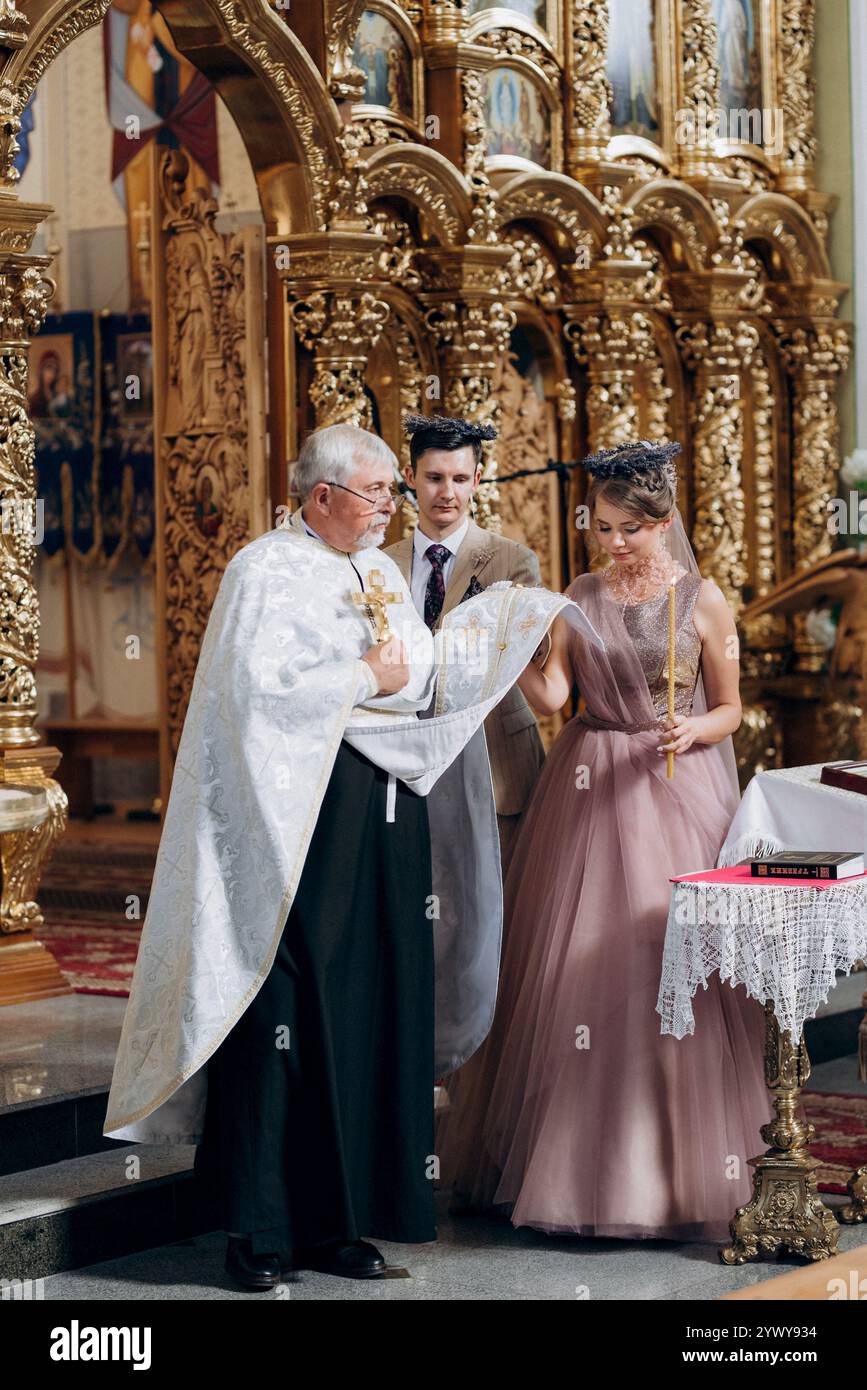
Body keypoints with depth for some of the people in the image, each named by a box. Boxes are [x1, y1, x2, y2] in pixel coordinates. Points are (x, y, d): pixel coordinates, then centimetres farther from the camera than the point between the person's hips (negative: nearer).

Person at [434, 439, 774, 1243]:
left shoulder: (703, 600, 1)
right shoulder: (579, 598, 7)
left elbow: (729, 708, 6)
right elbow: (551, 694, -3)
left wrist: (692, 733, -14)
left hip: (677, 788, -2)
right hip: (589, 794, 2)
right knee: (575, 967, 0)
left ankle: (680, 1169, 7)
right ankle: (578, 1165, 11)